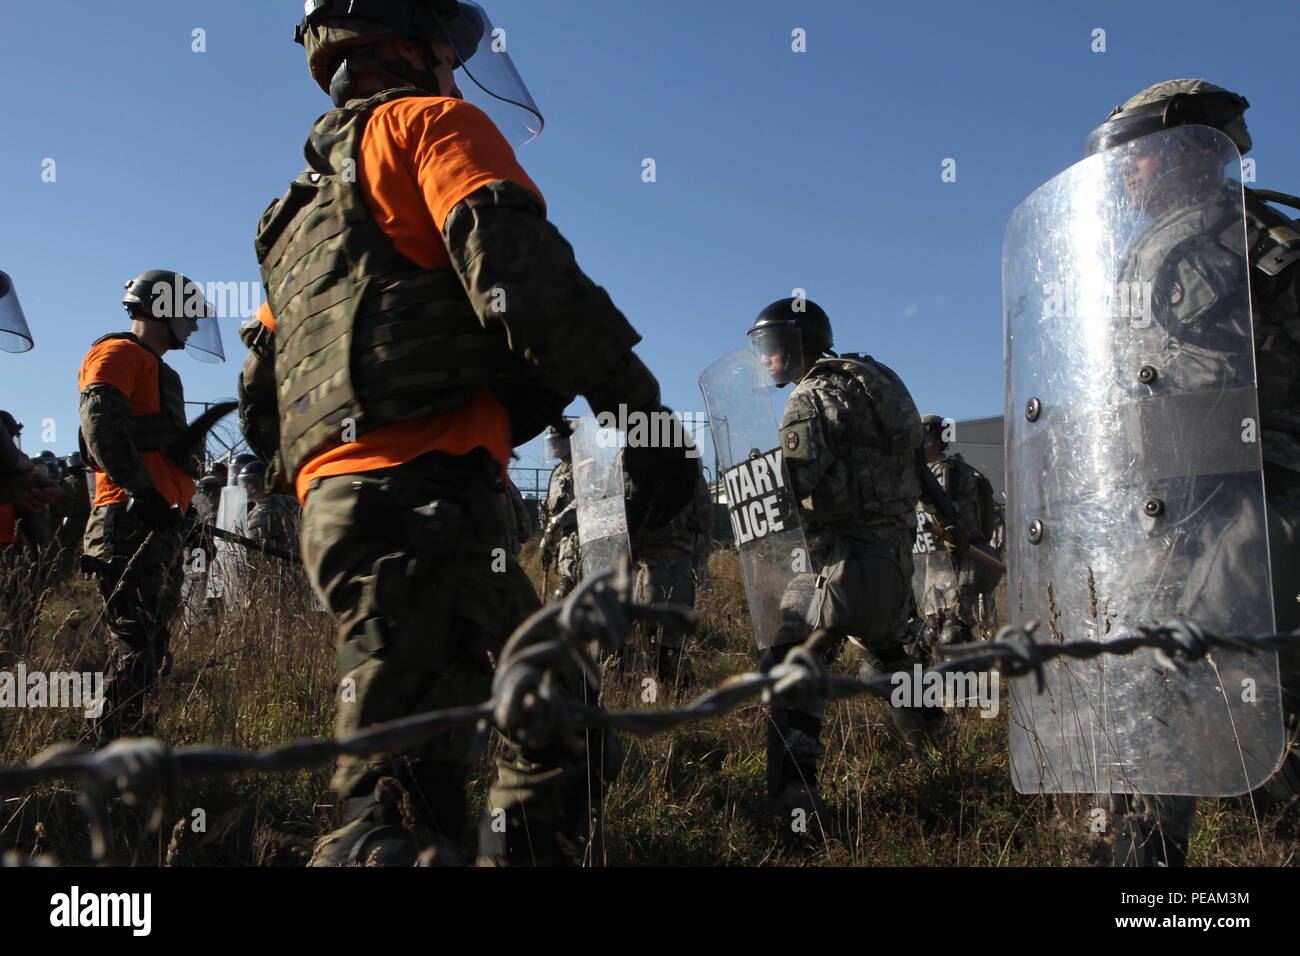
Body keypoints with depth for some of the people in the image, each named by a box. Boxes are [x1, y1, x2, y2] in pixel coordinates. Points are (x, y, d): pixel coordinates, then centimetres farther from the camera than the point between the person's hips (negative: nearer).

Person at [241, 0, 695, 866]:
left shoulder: (311, 208, 33)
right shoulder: (428, 119, 7)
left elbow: (261, 402, 30)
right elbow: (517, 266, -13)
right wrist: (638, 406, -15)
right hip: (421, 491, -9)